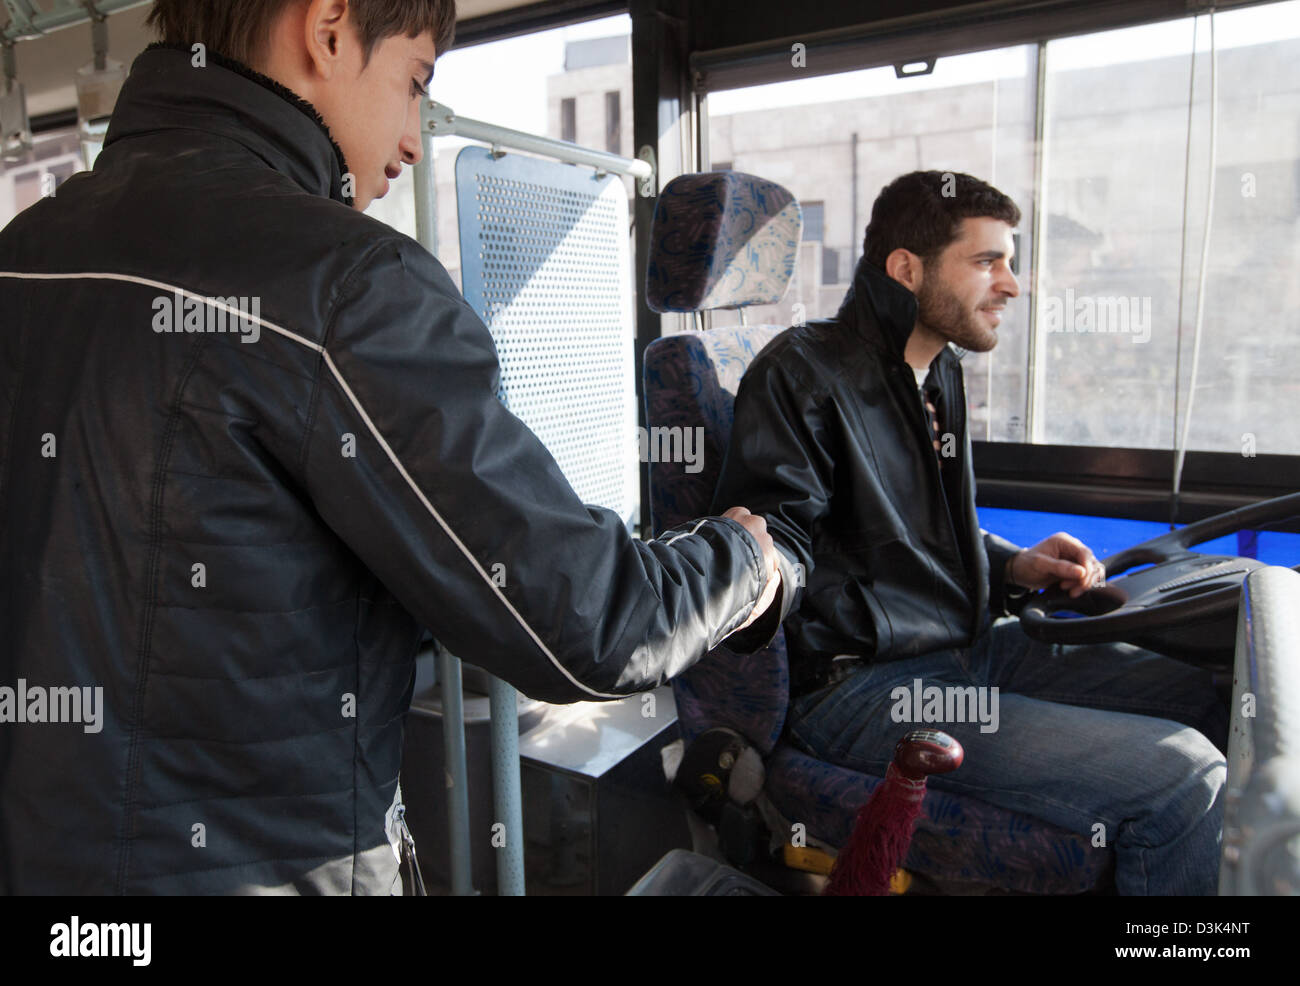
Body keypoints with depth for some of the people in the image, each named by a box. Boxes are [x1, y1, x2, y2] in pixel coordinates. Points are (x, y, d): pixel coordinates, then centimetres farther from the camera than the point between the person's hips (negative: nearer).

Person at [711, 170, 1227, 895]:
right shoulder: (803, 371, -11)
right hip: (861, 685, -9)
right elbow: (776, 530, -17)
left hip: (972, 645, 10)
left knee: (1203, 696, 11)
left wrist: (1011, 566, 11)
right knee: (1183, 779, -18)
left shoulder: (942, 372, 18)